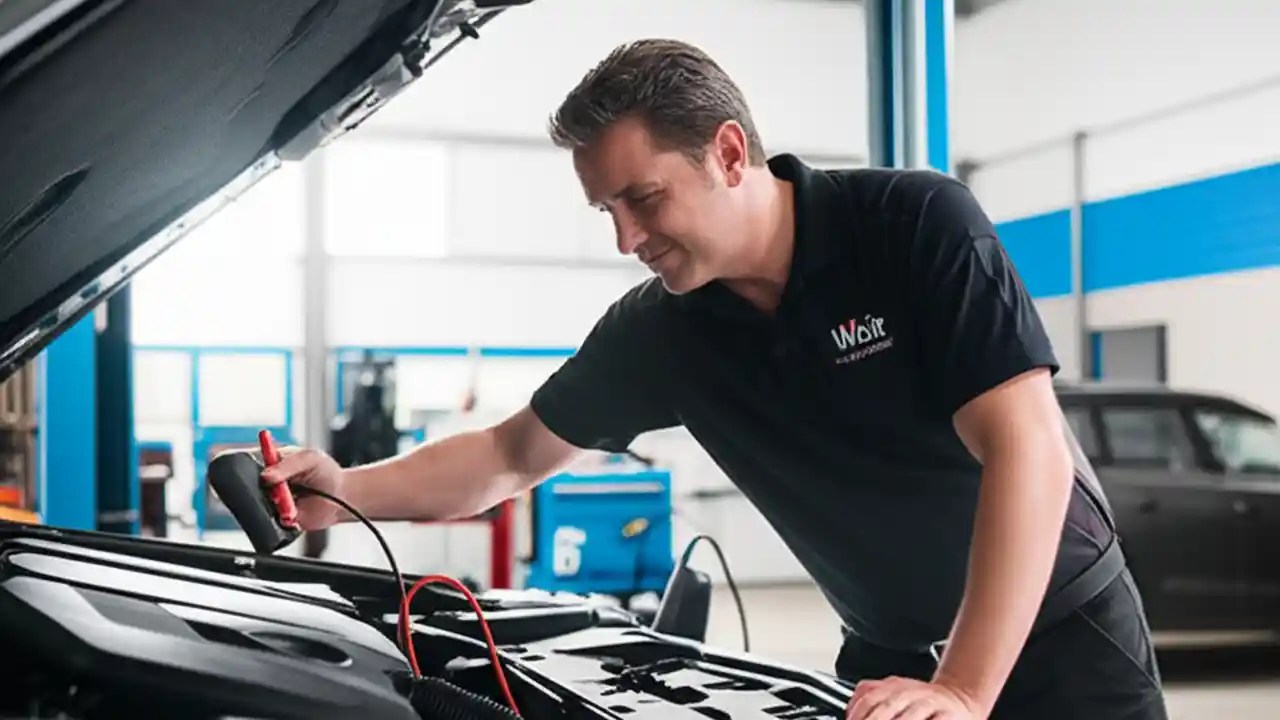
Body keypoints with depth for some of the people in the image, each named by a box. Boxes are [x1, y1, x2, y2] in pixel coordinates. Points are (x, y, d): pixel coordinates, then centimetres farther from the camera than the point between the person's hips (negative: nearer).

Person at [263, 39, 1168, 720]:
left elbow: (1030, 451, -27)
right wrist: (349, 493, -12)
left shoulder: (918, 221, -22)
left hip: (1063, 633, -3)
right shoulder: (658, 330, -7)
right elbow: (515, 454, 4)